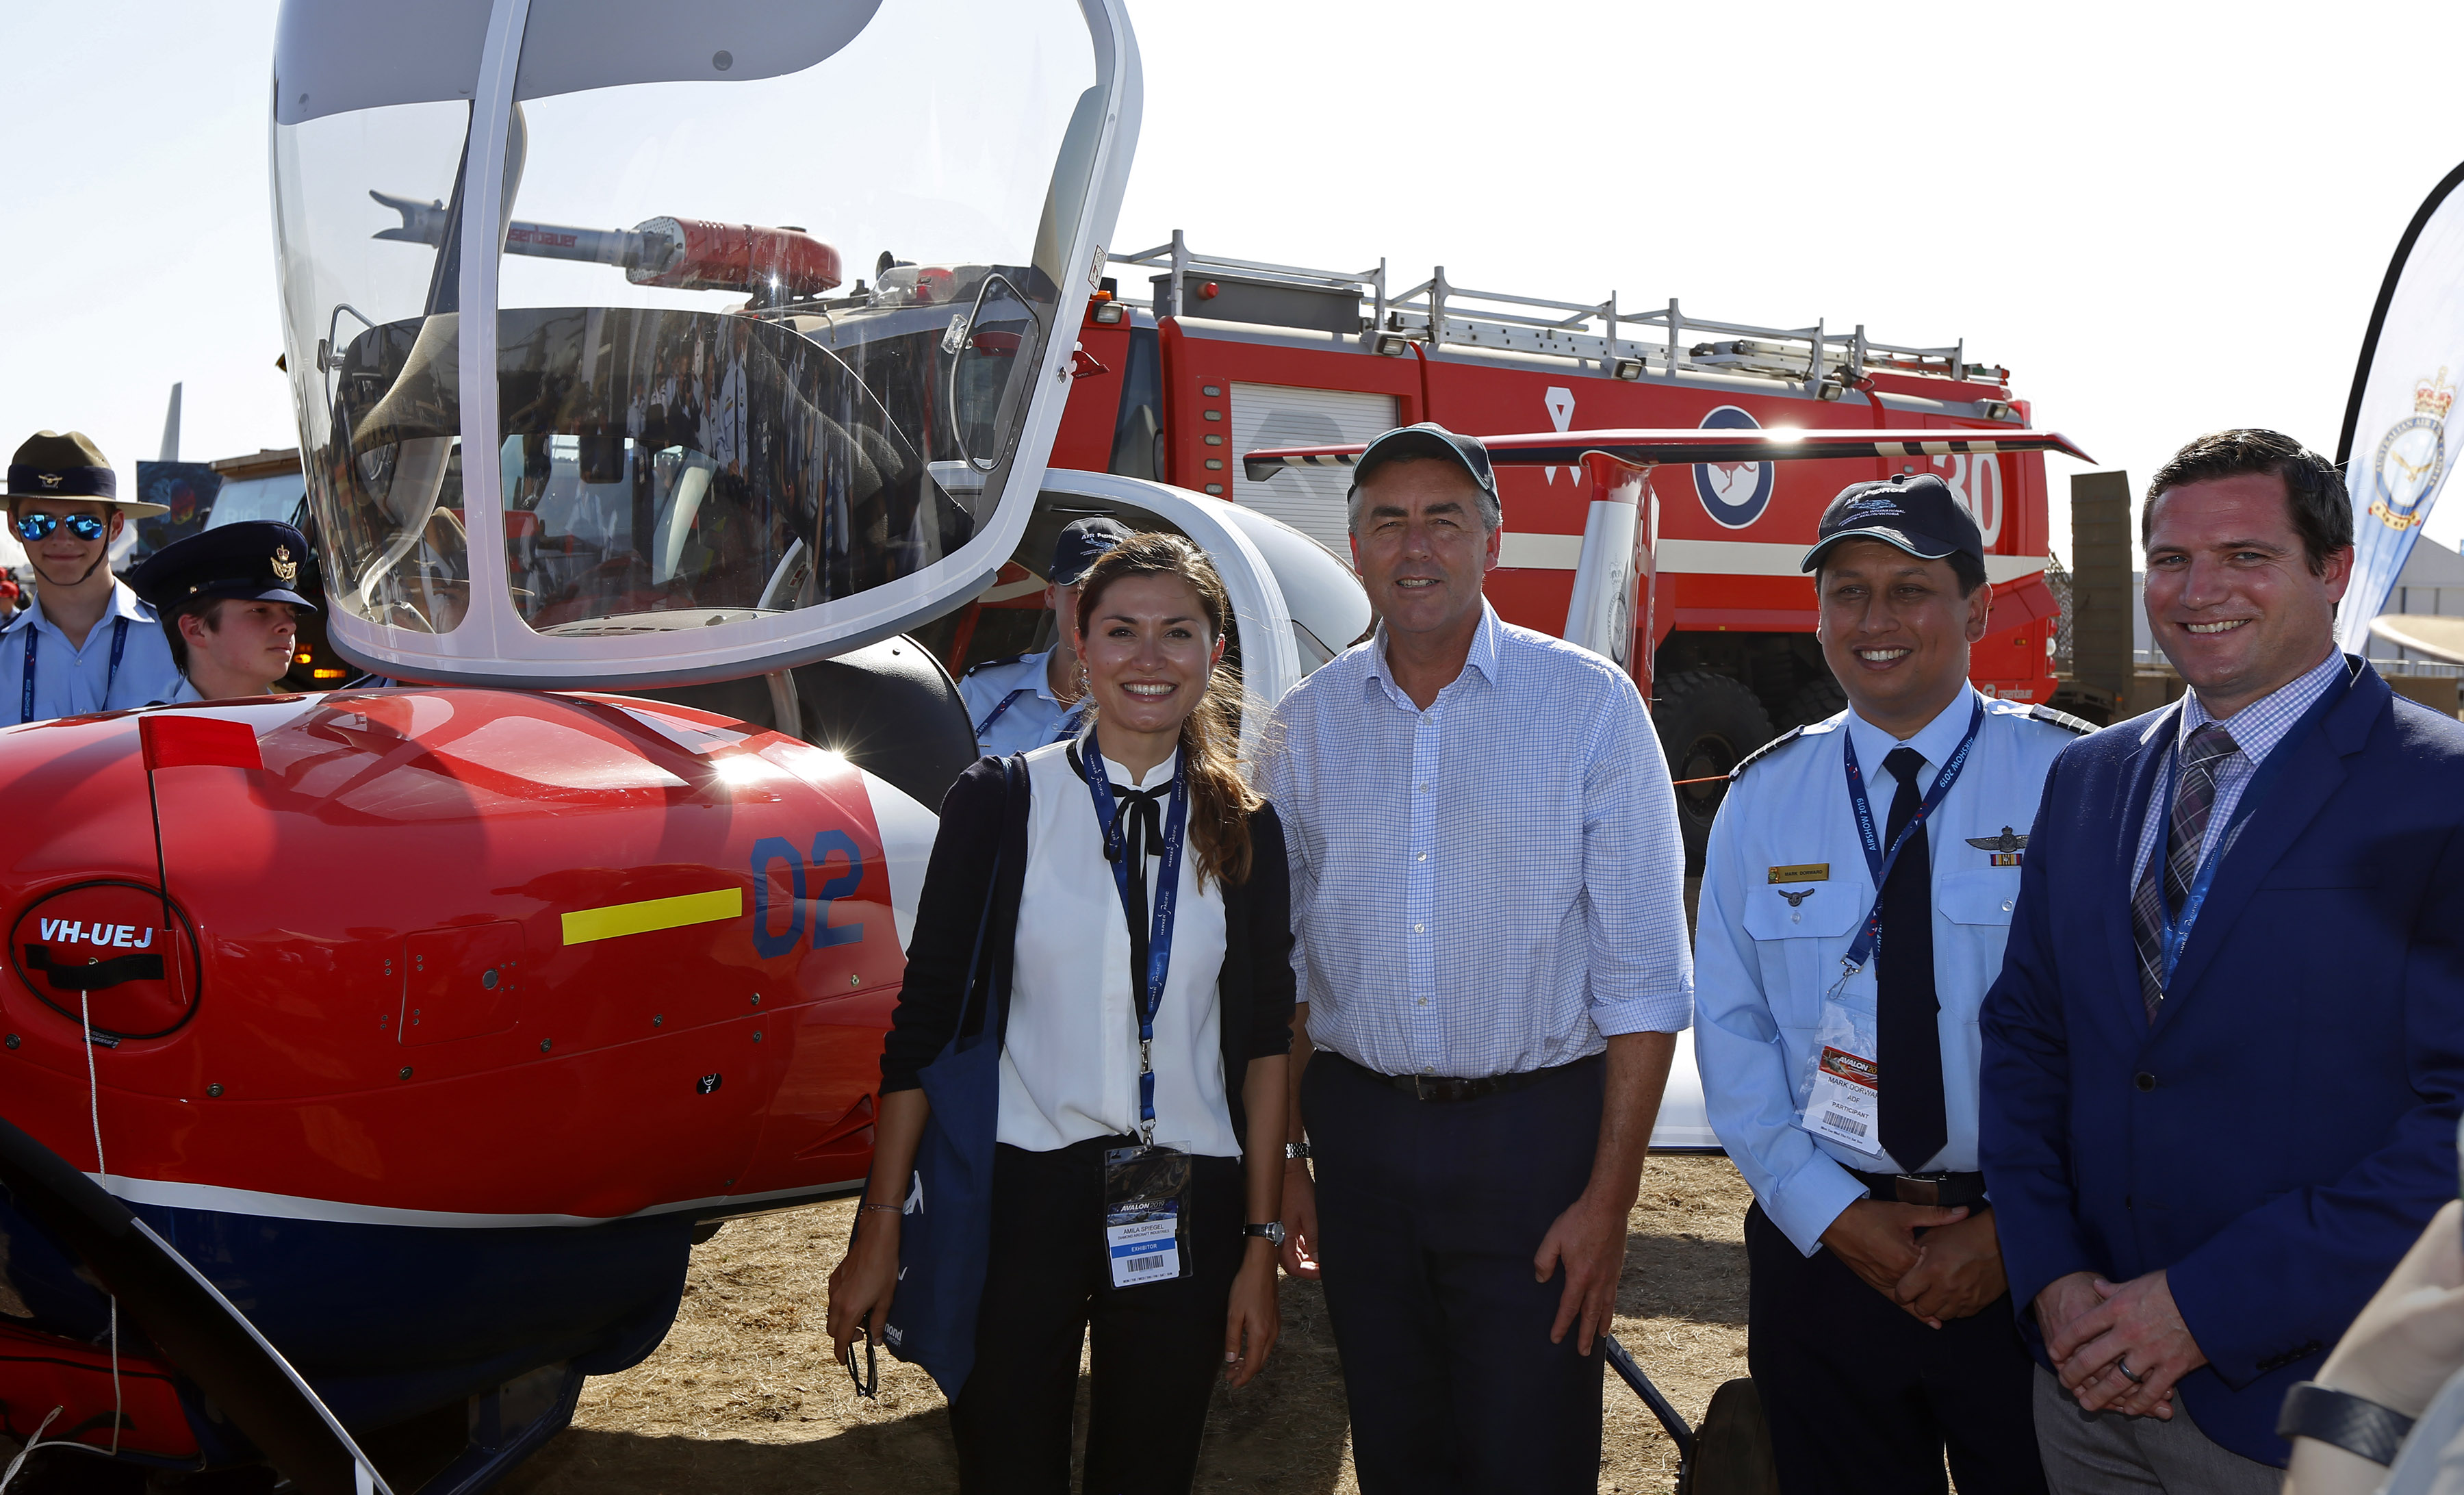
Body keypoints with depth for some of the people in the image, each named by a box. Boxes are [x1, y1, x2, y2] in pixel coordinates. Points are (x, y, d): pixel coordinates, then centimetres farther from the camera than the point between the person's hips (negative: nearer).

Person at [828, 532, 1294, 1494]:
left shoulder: (1246, 831, 4)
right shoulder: (1001, 804, -2)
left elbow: (1263, 1042, 5)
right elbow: (925, 1019, -2)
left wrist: (1262, 1241, 2)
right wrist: (878, 1233, -4)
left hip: (1187, 1208, 2)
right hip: (1021, 1194, -2)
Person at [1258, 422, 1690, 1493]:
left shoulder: (1590, 705, -5)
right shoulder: (1306, 725, 5)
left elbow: (1641, 974, -7)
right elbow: (1276, 961, 11)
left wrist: (1609, 1199, -11)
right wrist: (1279, 1161, 7)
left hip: (1531, 1132, -3)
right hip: (1357, 1132, 3)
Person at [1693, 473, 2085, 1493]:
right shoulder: (1763, 798, 3)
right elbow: (1729, 1027, 1)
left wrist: (2018, 1229, -13)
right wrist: (1835, 1214, -8)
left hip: (2028, 1254, -2)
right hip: (1821, 1249, 2)